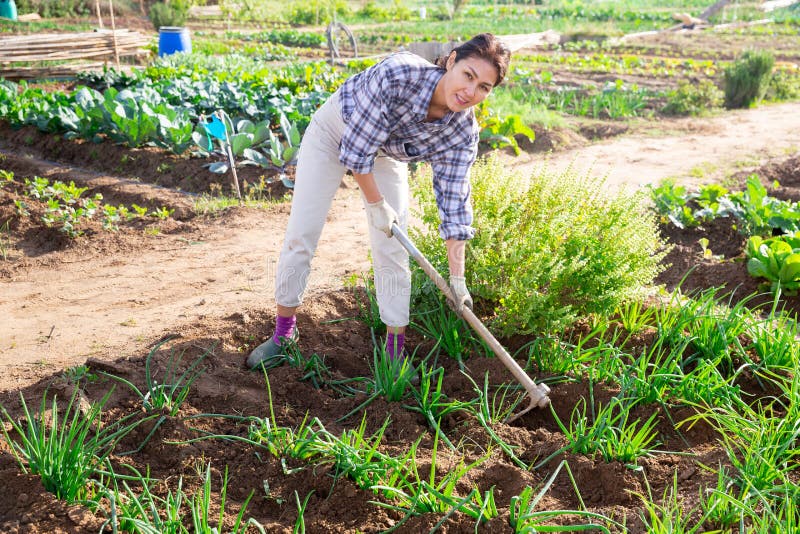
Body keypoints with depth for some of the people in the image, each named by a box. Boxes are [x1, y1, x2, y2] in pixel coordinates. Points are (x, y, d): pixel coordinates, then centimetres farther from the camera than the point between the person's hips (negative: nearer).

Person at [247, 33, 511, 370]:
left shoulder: (463, 133, -25)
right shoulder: (397, 74, -40)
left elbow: (453, 201, -20)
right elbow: (357, 147, -30)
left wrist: (457, 279, -22)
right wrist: (376, 204, -20)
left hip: (386, 154, 3)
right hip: (335, 131, -3)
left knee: (392, 249, -5)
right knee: (300, 234, -2)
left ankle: (395, 351, 8)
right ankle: (284, 333, 16)